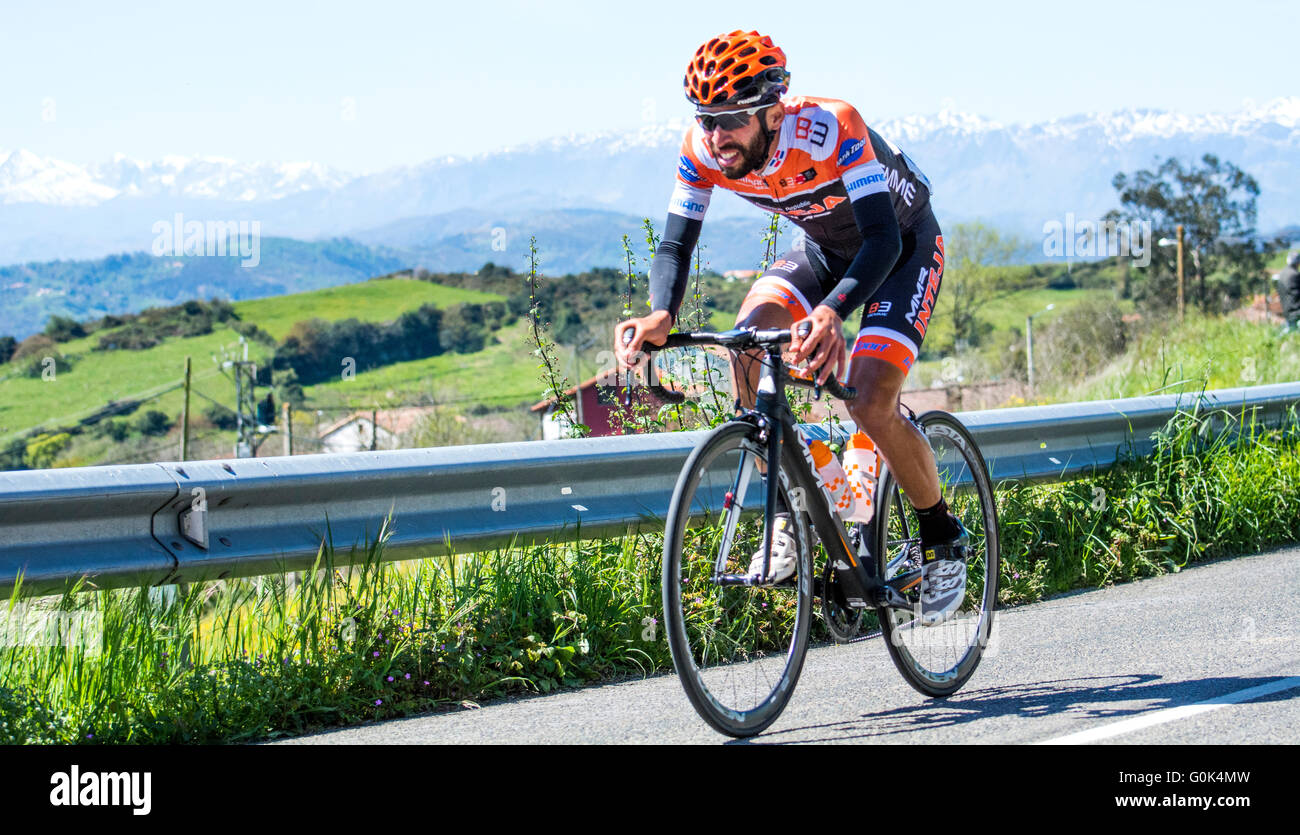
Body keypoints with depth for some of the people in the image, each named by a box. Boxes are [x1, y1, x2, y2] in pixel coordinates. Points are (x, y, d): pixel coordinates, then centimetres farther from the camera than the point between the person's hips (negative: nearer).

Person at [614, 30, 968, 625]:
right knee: (743, 345, -22)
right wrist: (661, 316, -43)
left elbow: (883, 239, -44)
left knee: (870, 406, -21)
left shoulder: (832, 128, -38)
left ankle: (943, 538, 3)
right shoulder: (704, 149, -22)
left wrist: (831, 313, -62)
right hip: (824, 247, 6)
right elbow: (675, 245, -20)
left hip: (903, 246, -5)